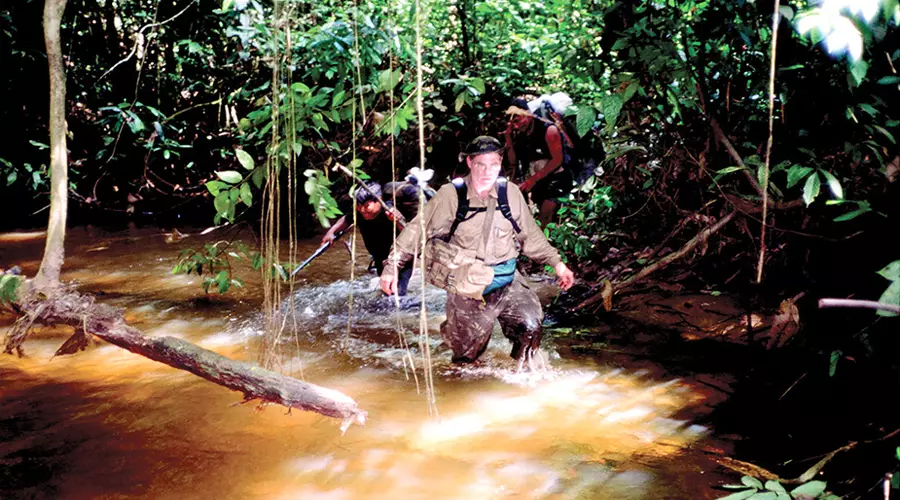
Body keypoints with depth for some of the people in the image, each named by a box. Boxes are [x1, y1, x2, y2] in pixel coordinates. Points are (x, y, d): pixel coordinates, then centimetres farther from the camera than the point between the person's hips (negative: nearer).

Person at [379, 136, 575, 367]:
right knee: (468, 355, 2)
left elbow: (530, 235, 11)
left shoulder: (510, 193, -2)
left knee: (531, 326, -17)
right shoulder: (451, 195, -10)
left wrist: (556, 263, 11)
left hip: (507, 281, 2)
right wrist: (391, 266, -10)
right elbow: (417, 230, -5)